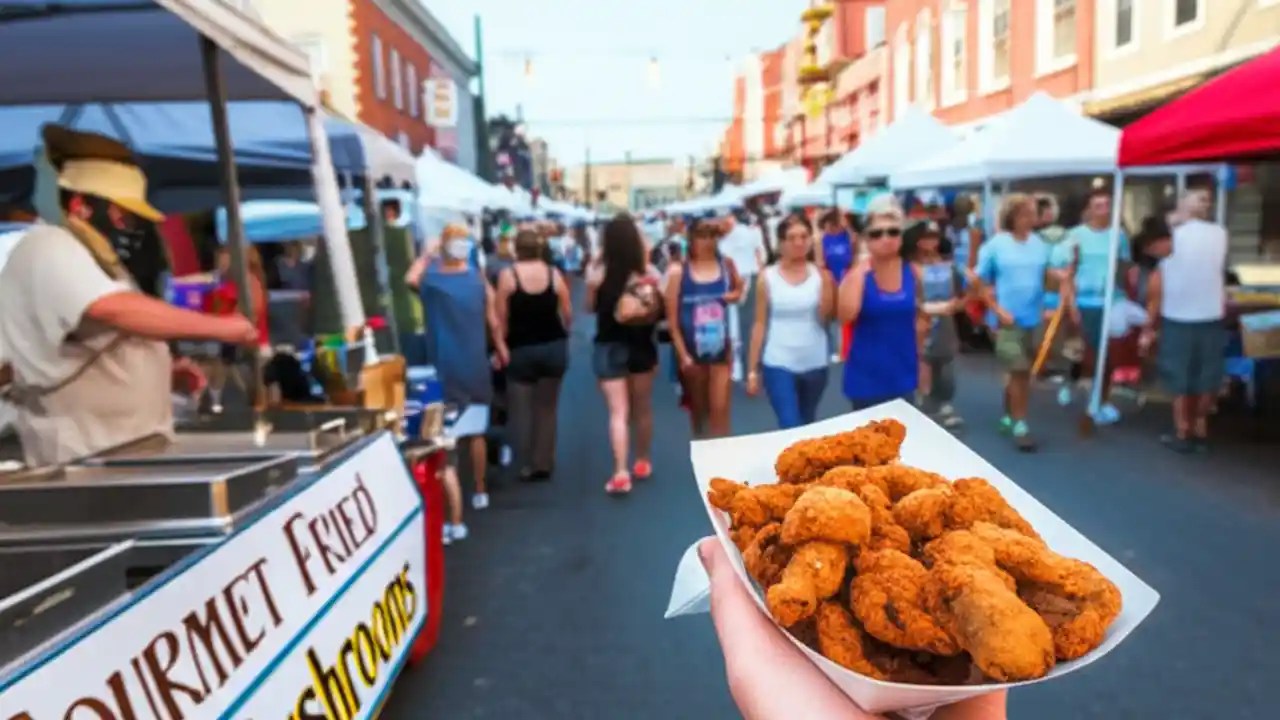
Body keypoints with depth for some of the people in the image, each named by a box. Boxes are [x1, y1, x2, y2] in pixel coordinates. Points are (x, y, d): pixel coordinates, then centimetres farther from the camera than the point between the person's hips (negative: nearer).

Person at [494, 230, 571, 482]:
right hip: (554, 347, 2)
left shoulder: (507, 275, -8)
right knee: (547, 407, 13)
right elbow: (568, 315, 2)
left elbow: (501, 319, -9)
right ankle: (544, 464, 17)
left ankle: (526, 465, 10)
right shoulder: (554, 273, -2)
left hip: (521, 350, -2)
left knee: (521, 409, 9)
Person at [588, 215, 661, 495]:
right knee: (642, 408, 18)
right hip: (642, 345, 2)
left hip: (609, 346, -2)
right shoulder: (648, 272, -8)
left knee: (618, 411, 0)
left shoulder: (598, 272, -13)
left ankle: (621, 473, -9)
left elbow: (590, 306, 0)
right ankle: (642, 462, 32)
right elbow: (659, 310, -3)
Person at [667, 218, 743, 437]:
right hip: (692, 351, -1)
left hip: (721, 350, 1)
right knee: (698, 411, 15)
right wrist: (683, 355, -13)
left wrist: (734, 295, -4)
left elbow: (739, 288, 20)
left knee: (720, 411, -1)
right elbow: (672, 319, -8)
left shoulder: (726, 265, -1)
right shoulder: (678, 272, -9)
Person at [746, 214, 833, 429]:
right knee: (790, 428, -8)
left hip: (815, 364, 2)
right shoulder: (768, 277, -3)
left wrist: (826, 280, -17)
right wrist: (752, 369, -2)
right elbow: (760, 324, 0)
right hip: (778, 364, -2)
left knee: (807, 428, 17)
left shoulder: (820, 274, -1)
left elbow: (826, 318, -8)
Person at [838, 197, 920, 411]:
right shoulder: (857, 274, -10)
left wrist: (921, 361, 15)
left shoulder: (912, 272, -1)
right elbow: (845, 316, -26)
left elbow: (918, 317, 12)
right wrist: (860, 272, -23)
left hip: (903, 375, 3)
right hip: (867, 377, -3)